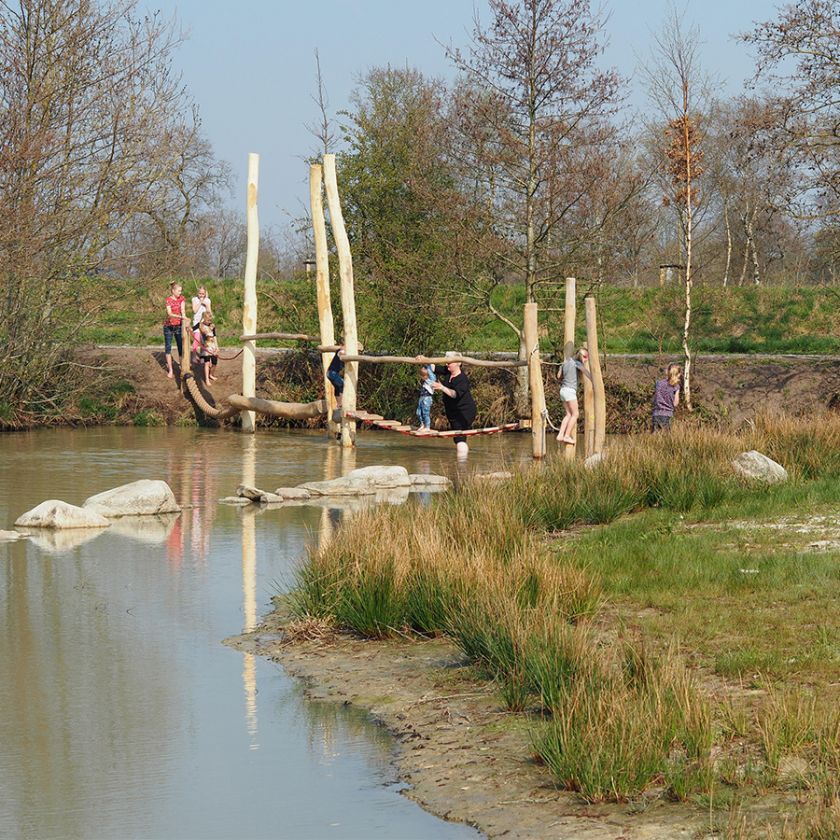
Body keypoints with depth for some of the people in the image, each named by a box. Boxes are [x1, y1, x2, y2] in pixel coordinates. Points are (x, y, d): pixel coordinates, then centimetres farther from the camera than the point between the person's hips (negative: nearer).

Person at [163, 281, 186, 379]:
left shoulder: (181, 298, 0)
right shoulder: (168, 300, -14)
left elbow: (182, 310, -9)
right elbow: (169, 314, -26)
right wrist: (181, 317, -41)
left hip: (179, 326, 3)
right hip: (169, 326, -3)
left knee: (181, 347, 2)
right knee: (168, 348, 1)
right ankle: (170, 370, 8)